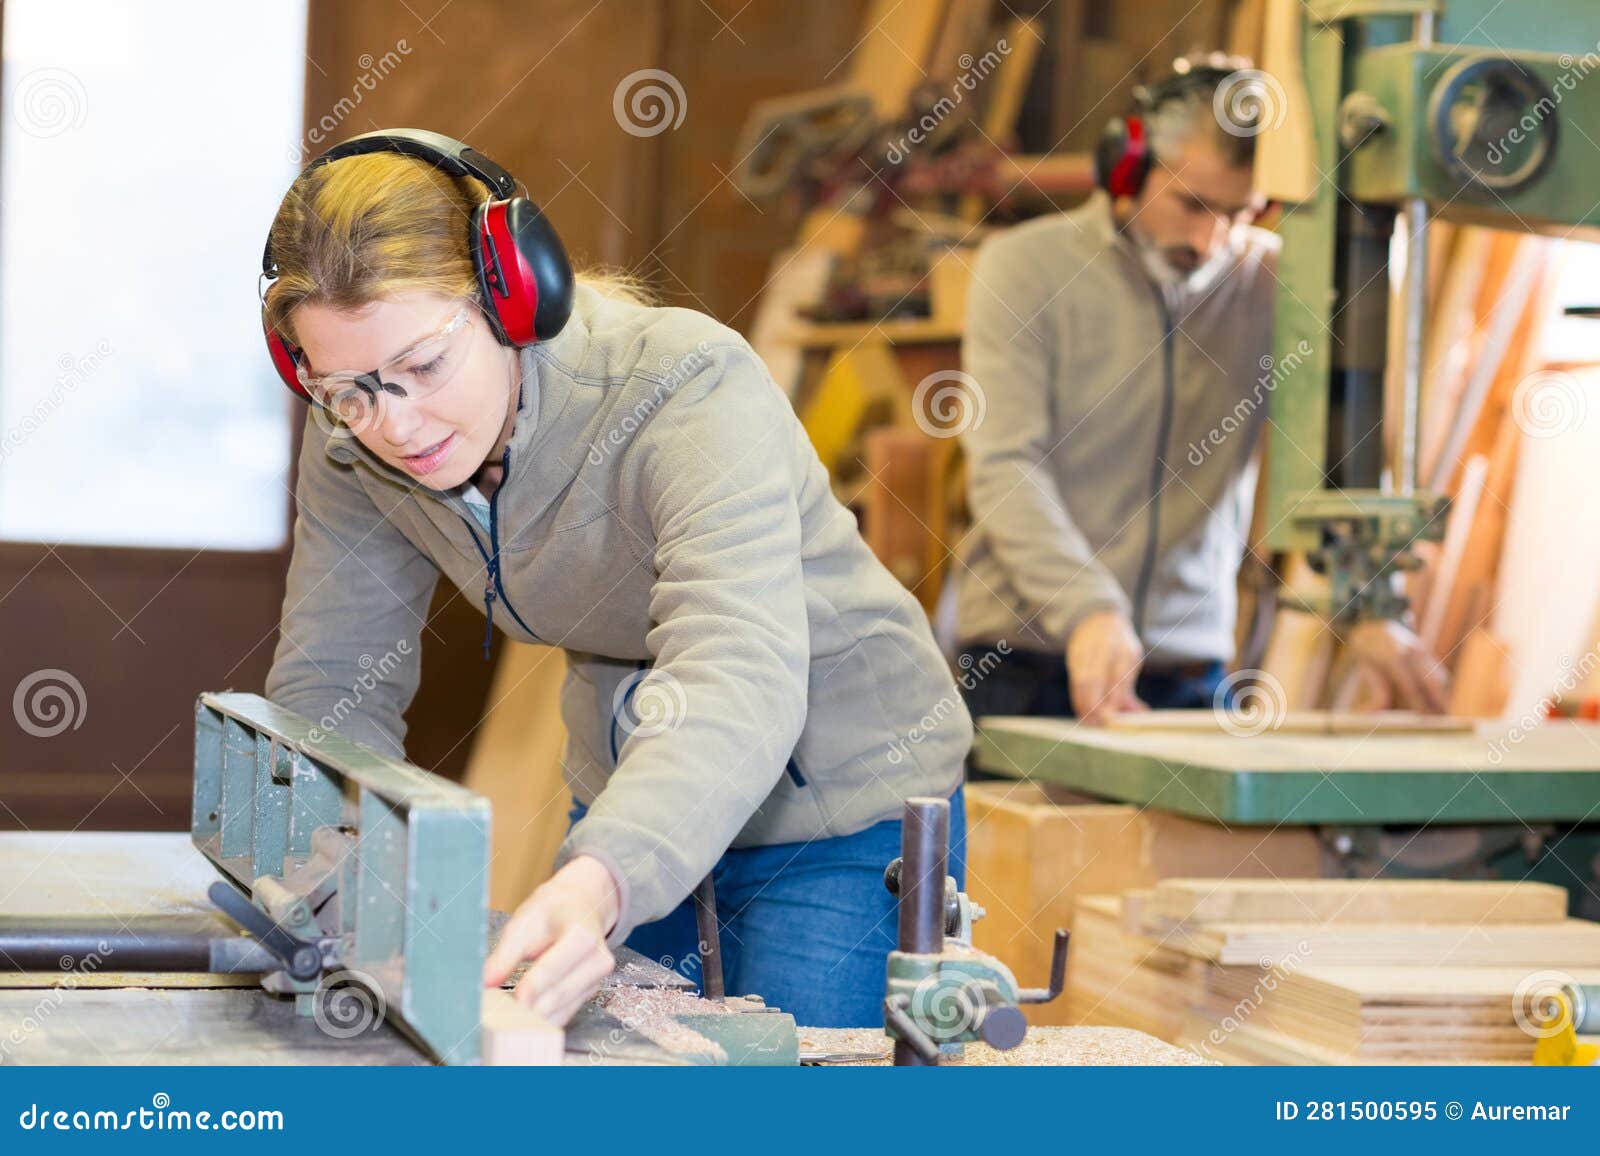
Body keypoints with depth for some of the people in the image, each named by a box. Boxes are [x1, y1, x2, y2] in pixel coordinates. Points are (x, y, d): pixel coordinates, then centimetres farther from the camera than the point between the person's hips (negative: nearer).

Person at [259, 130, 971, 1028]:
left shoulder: (690, 394, -33)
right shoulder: (355, 437, -14)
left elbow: (738, 688, -48)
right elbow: (326, 679, -8)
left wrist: (596, 884, -66)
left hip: (840, 808, -5)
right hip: (632, 792, 5)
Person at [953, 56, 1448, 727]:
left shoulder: (1270, 283, 5)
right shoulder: (1023, 265, -4)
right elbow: (1005, 469, -14)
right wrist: (1086, 611, -30)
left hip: (1188, 672, 2)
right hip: (1022, 667, -2)